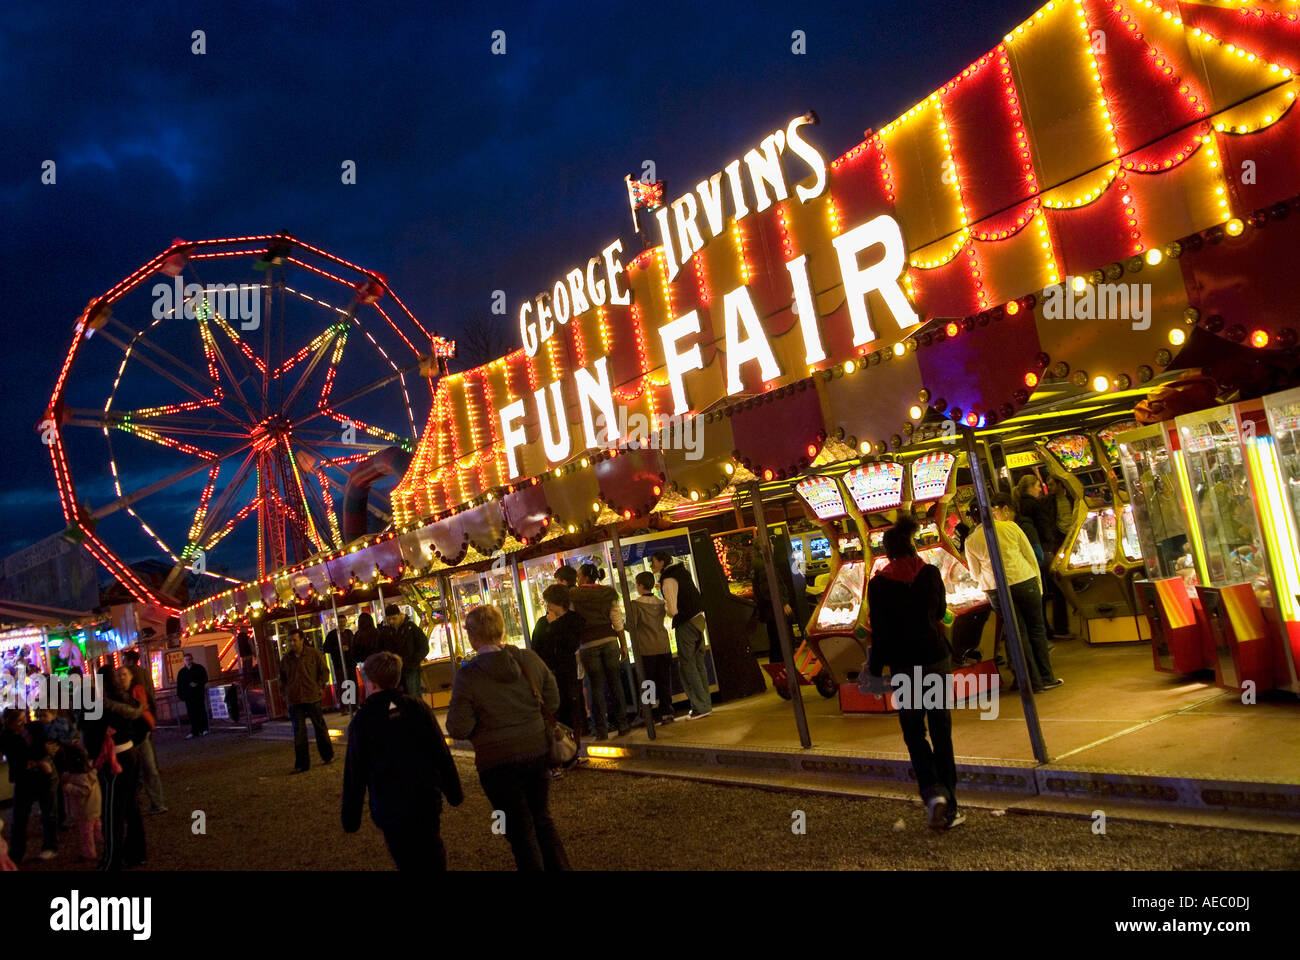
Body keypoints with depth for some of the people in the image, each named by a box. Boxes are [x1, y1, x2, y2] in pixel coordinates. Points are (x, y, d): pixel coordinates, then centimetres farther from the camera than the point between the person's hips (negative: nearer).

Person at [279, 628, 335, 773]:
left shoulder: (314, 654, -2)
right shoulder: (286, 659, 7)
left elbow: (324, 671, 3)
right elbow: (282, 678, 21)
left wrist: (320, 687, -6)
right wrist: (285, 691, 9)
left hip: (313, 698, -2)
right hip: (295, 701, 2)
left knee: (320, 727, 9)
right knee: (299, 732, 0)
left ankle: (328, 756, 25)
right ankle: (302, 764, 4)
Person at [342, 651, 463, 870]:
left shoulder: (361, 721, -6)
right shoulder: (416, 706, 0)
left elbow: (355, 774, -4)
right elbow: (442, 753, 3)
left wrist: (350, 819, 5)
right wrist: (454, 792, 12)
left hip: (390, 808, -3)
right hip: (428, 799, 3)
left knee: (408, 861, 8)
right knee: (432, 855, 16)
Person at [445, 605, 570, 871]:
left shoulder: (468, 675, -18)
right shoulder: (529, 659, -6)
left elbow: (458, 730, -15)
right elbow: (552, 701, 4)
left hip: (498, 762, -4)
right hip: (538, 752, 4)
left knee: (520, 830, 11)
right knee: (543, 819, 23)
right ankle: (559, 866, 30)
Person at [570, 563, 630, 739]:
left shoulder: (573, 596, -3)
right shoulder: (609, 593, 5)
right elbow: (617, 621, 4)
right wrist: (623, 645, 9)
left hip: (588, 644, -2)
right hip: (609, 640, 2)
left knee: (597, 686, 3)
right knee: (615, 682, 9)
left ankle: (602, 730, 5)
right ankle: (622, 724, 12)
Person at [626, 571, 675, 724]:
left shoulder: (635, 604, -9)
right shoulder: (661, 603, 7)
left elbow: (631, 626, -10)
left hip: (646, 650, -4)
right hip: (664, 647, 4)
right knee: (664, 681, 8)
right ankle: (666, 713, 9)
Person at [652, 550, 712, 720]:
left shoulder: (668, 580, -17)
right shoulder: (681, 571, 10)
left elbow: (672, 610, -22)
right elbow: (696, 591, 25)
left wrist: (665, 605, 0)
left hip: (685, 624, -9)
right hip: (698, 618, 9)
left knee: (687, 664, -1)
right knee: (699, 663, 15)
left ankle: (700, 707, 0)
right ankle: (706, 703, 22)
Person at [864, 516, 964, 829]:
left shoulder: (878, 584, -9)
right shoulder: (930, 573, -3)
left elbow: (880, 632, -6)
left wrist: (874, 669, 3)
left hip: (904, 666, -2)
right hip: (937, 658, 2)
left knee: (914, 733, 11)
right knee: (941, 731, 10)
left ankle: (933, 792, -10)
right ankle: (949, 808, 13)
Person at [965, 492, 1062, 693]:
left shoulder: (971, 541, 2)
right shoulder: (1011, 528, -3)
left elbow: (975, 574, 10)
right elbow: (1030, 557, 3)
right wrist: (1038, 583, 13)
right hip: (1024, 583, -2)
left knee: (1019, 634, 10)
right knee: (1037, 630, 12)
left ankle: (1034, 682, 14)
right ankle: (1046, 678, 18)